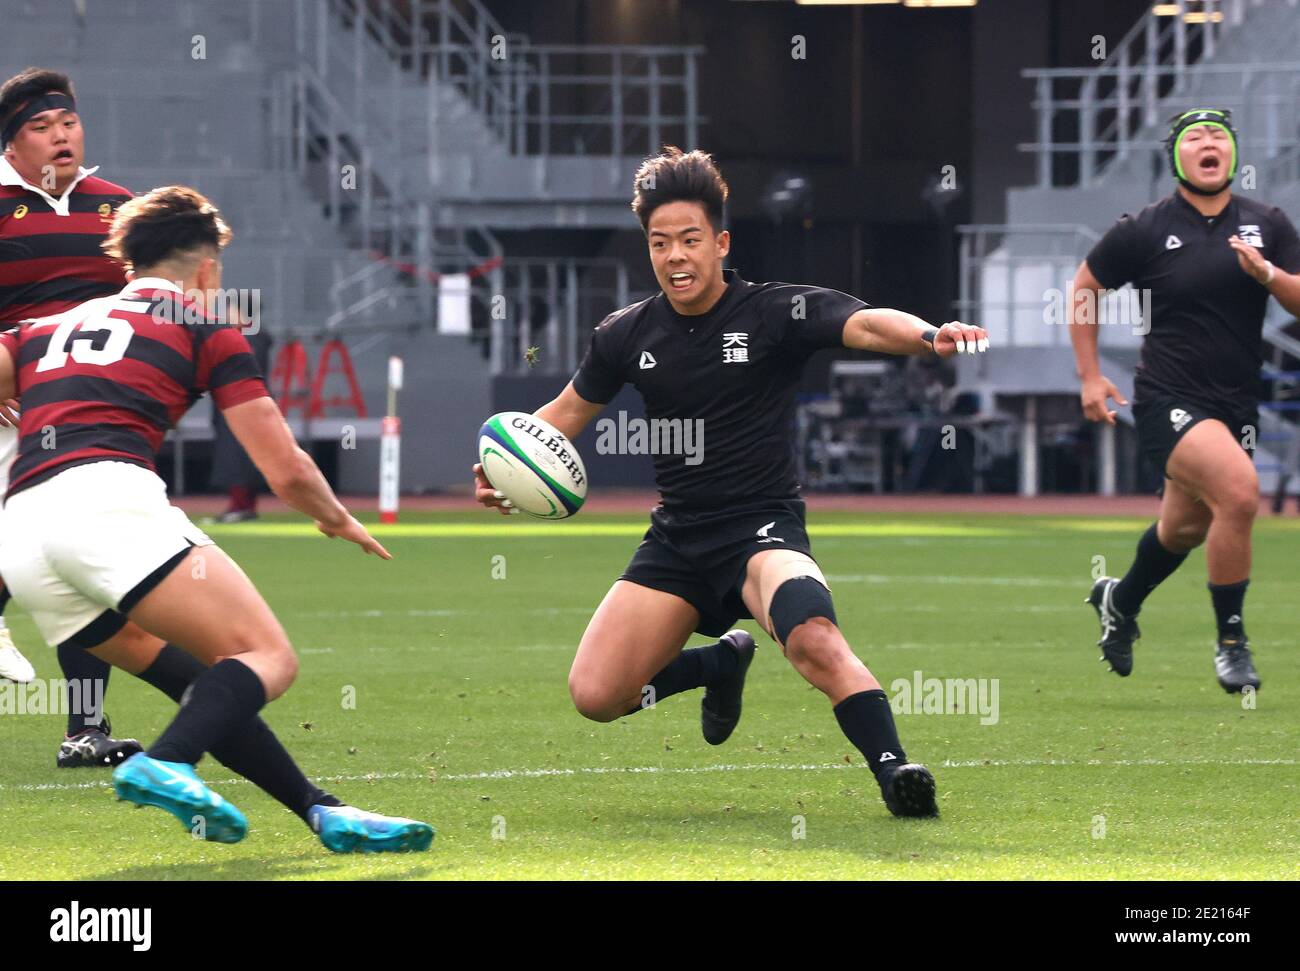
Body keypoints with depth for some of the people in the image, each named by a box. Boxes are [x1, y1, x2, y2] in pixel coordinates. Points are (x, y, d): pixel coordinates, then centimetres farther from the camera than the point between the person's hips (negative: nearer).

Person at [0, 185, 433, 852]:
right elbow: (286, 471, 15)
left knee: (207, 682, 15)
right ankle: (163, 765, -37)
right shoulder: (203, 327, 17)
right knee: (269, 658, -10)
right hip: (107, 497, -6)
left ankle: (323, 813, 7)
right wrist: (340, 521, 35)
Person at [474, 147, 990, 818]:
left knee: (813, 639, -37)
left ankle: (893, 769, -28)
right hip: (676, 538, 5)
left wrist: (928, 336, -46)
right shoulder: (628, 334, 6)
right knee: (594, 695, -4)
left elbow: (866, 325, -24)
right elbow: (568, 411, 21)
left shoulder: (774, 312, -7)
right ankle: (719, 664, 24)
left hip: (762, 528, -5)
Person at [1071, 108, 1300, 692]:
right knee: (1239, 490, -27)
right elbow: (1084, 289, 8)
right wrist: (1089, 375, 3)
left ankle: (1120, 601, 50)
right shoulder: (1144, 229, -4)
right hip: (1168, 399, -5)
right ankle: (1230, 641, -12)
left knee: (1186, 527, 18)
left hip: (1237, 404, 5)